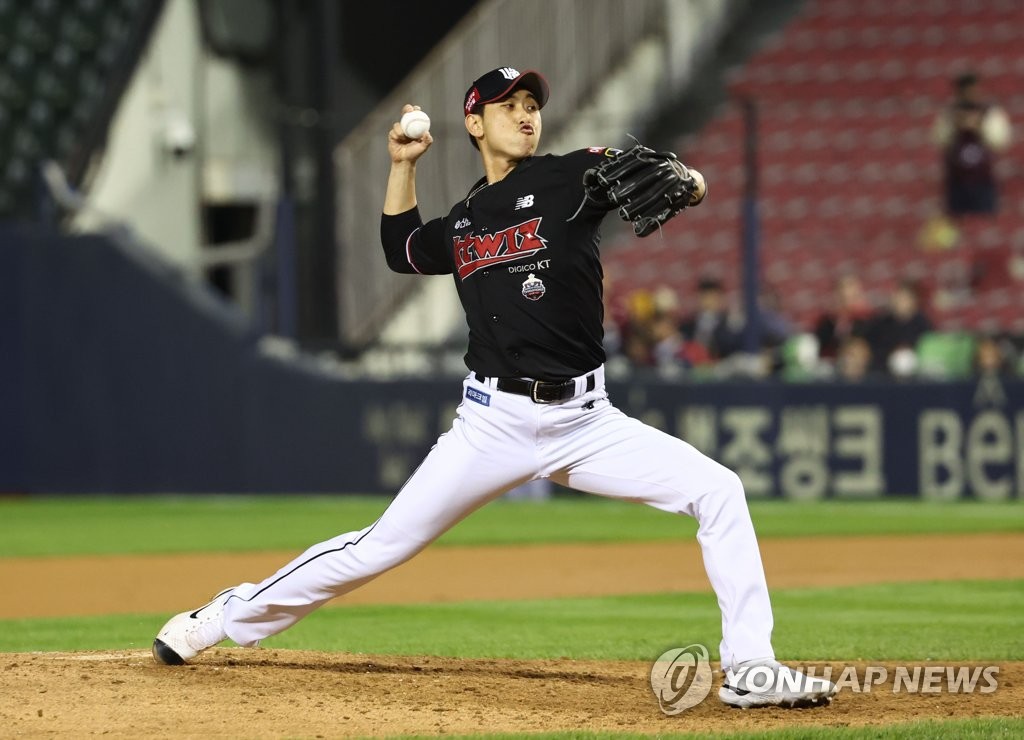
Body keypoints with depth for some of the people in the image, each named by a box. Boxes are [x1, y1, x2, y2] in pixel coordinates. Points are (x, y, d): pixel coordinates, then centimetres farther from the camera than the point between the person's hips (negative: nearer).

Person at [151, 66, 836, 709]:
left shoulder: (570, 177, -1)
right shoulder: (462, 222, 10)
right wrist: (403, 165, 20)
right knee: (381, 547, 1)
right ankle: (231, 616, 18)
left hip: (587, 421, -1)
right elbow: (401, 250, 32)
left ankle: (750, 670, -16)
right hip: (495, 422, 1)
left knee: (719, 492, -19)